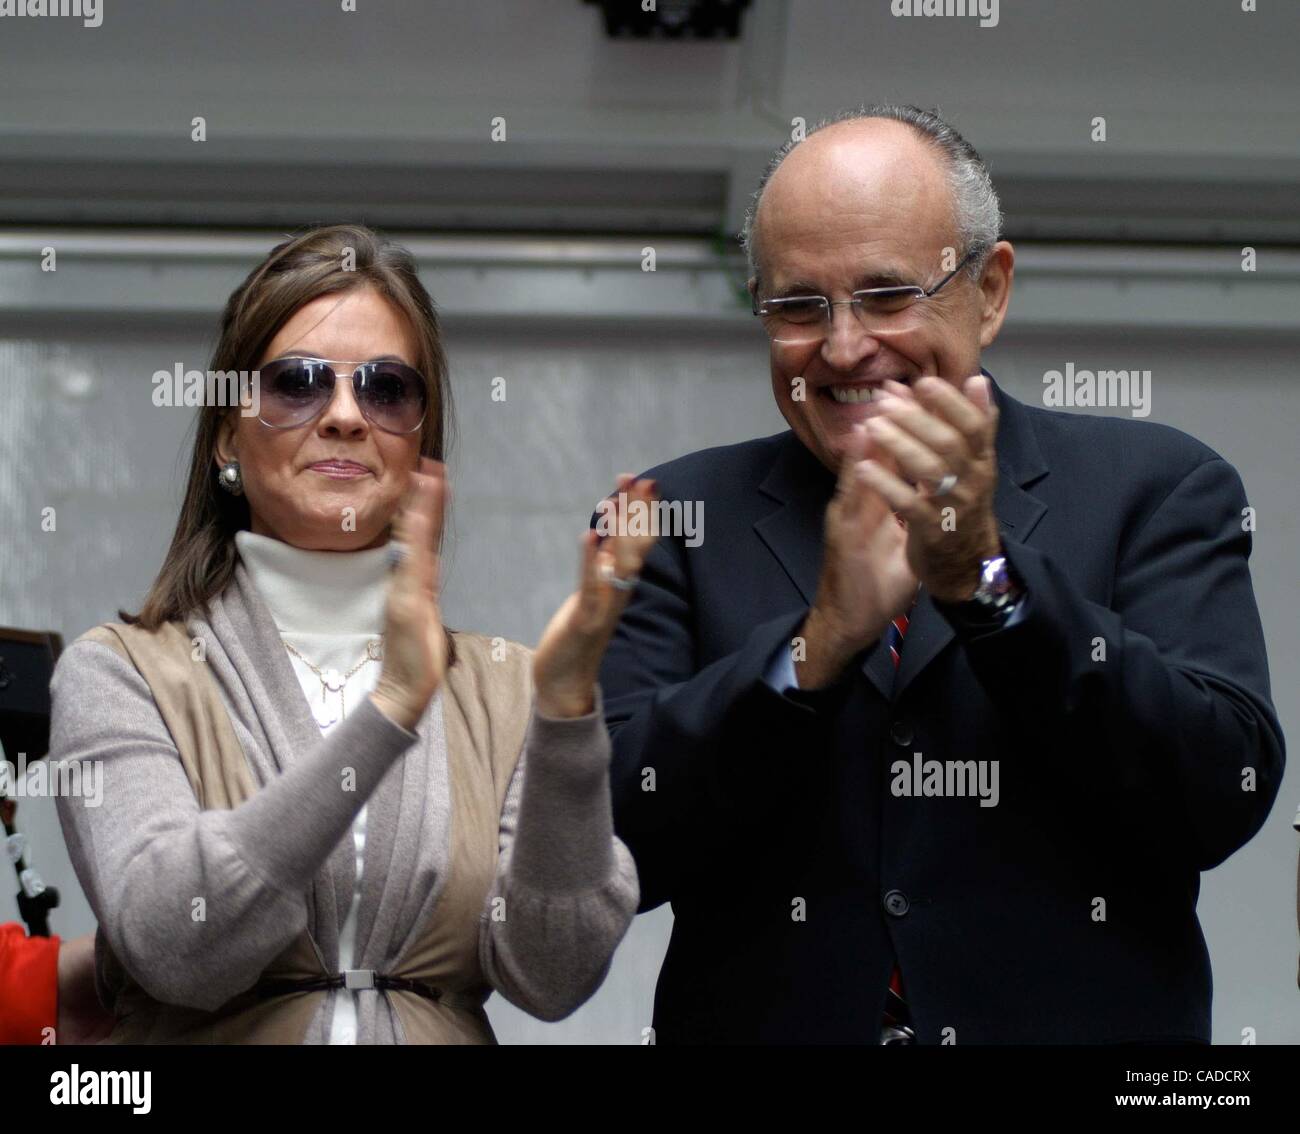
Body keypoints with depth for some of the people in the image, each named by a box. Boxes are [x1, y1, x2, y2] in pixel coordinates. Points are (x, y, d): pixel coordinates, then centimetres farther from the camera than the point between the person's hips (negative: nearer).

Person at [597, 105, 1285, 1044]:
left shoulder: (1156, 490, 4)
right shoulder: (678, 520, 6)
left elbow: (1228, 793, -7)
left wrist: (984, 579, -15)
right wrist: (820, 643, -16)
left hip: (1076, 1023, -1)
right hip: (764, 1020, 1)